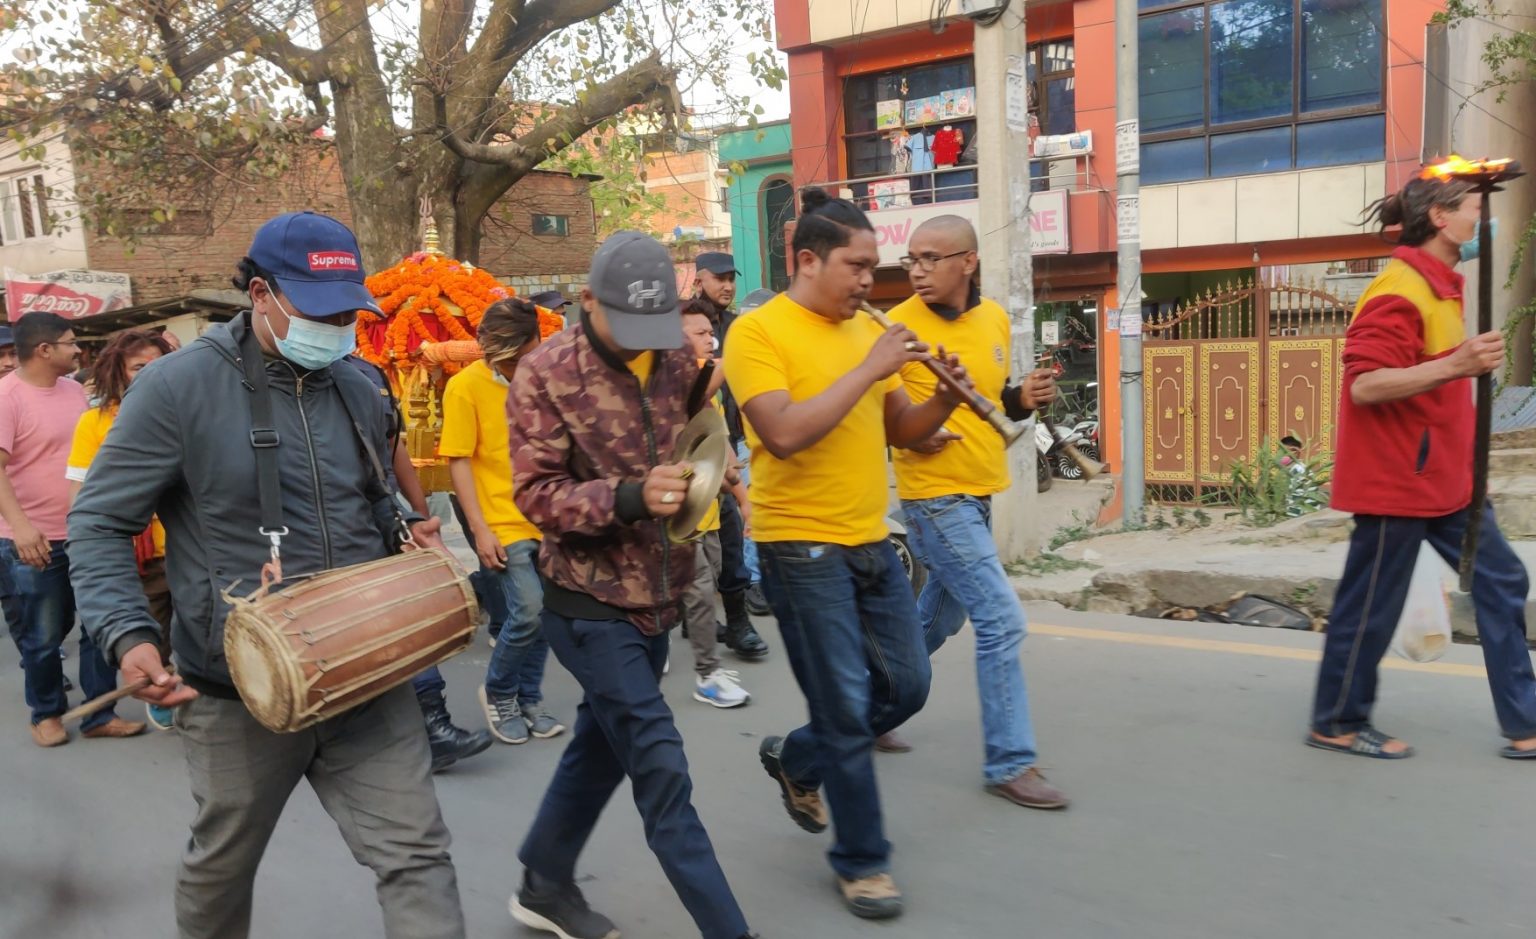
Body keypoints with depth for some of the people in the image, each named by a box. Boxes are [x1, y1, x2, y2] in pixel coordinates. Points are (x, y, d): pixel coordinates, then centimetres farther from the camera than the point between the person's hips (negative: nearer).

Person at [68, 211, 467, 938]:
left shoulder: (358, 389, 6)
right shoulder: (177, 387, -10)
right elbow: (99, 526, -7)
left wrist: (409, 527, -1)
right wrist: (128, 636, -21)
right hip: (240, 693, -3)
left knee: (415, 855, 1)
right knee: (221, 865, 21)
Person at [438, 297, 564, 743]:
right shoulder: (466, 386, -8)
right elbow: (458, 462, -9)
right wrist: (480, 529, -13)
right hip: (502, 525, -5)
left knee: (541, 615, 8)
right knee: (528, 612, -11)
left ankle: (528, 700, 26)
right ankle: (496, 692, 14)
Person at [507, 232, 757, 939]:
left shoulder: (676, 358, 3)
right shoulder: (546, 373, -12)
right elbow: (535, 492, -16)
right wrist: (628, 497, -31)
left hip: (656, 595, 7)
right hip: (590, 601, -6)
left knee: (602, 746, 20)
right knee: (662, 771, -6)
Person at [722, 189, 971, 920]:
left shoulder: (868, 330, 9)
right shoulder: (757, 331, -11)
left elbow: (899, 431, 14)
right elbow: (784, 434, -25)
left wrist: (944, 401, -6)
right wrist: (868, 369, -22)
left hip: (871, 543, 7)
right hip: (802, 548, -7)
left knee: (907, 686, 14)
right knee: (847, 710, 1)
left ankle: (794, 759, 37)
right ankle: (861, 861, 22)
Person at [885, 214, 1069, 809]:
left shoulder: (995, 320, 6)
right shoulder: (899, 326, -12)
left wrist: (1026, 399, -3)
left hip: (979, 495, 7)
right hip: (935, 497, -7)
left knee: (937, 618, 19)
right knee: (1001, 622, -9)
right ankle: (1009, 764, 5)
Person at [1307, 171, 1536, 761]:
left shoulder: (1439, 286, 13)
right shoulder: (1398, 291, -18)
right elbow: (1364, 385, -27)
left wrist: (1470, 366, 12)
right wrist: (1456, 365, -34)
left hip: (1445, 477, 10)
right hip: (1396, 479, -10)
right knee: (1371, 604, 1)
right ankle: (1336, 723, 17)